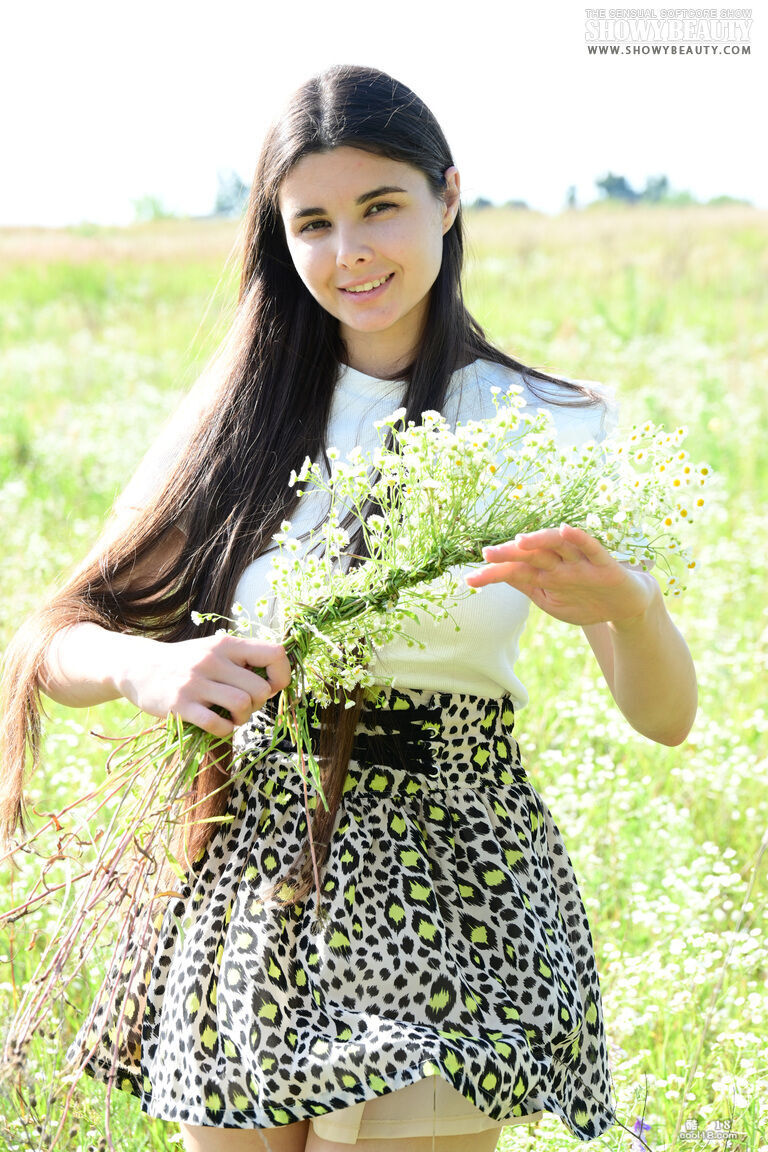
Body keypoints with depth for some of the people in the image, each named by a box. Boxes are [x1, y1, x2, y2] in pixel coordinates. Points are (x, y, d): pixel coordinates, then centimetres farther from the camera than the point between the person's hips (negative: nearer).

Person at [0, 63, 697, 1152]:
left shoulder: (555, 428, -2)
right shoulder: (239, 420, 3)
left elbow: (665, 715, -5)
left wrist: (624, 606, -27)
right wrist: (148, 667, -23)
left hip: (451, 902, -2)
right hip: (248, 887, 2)